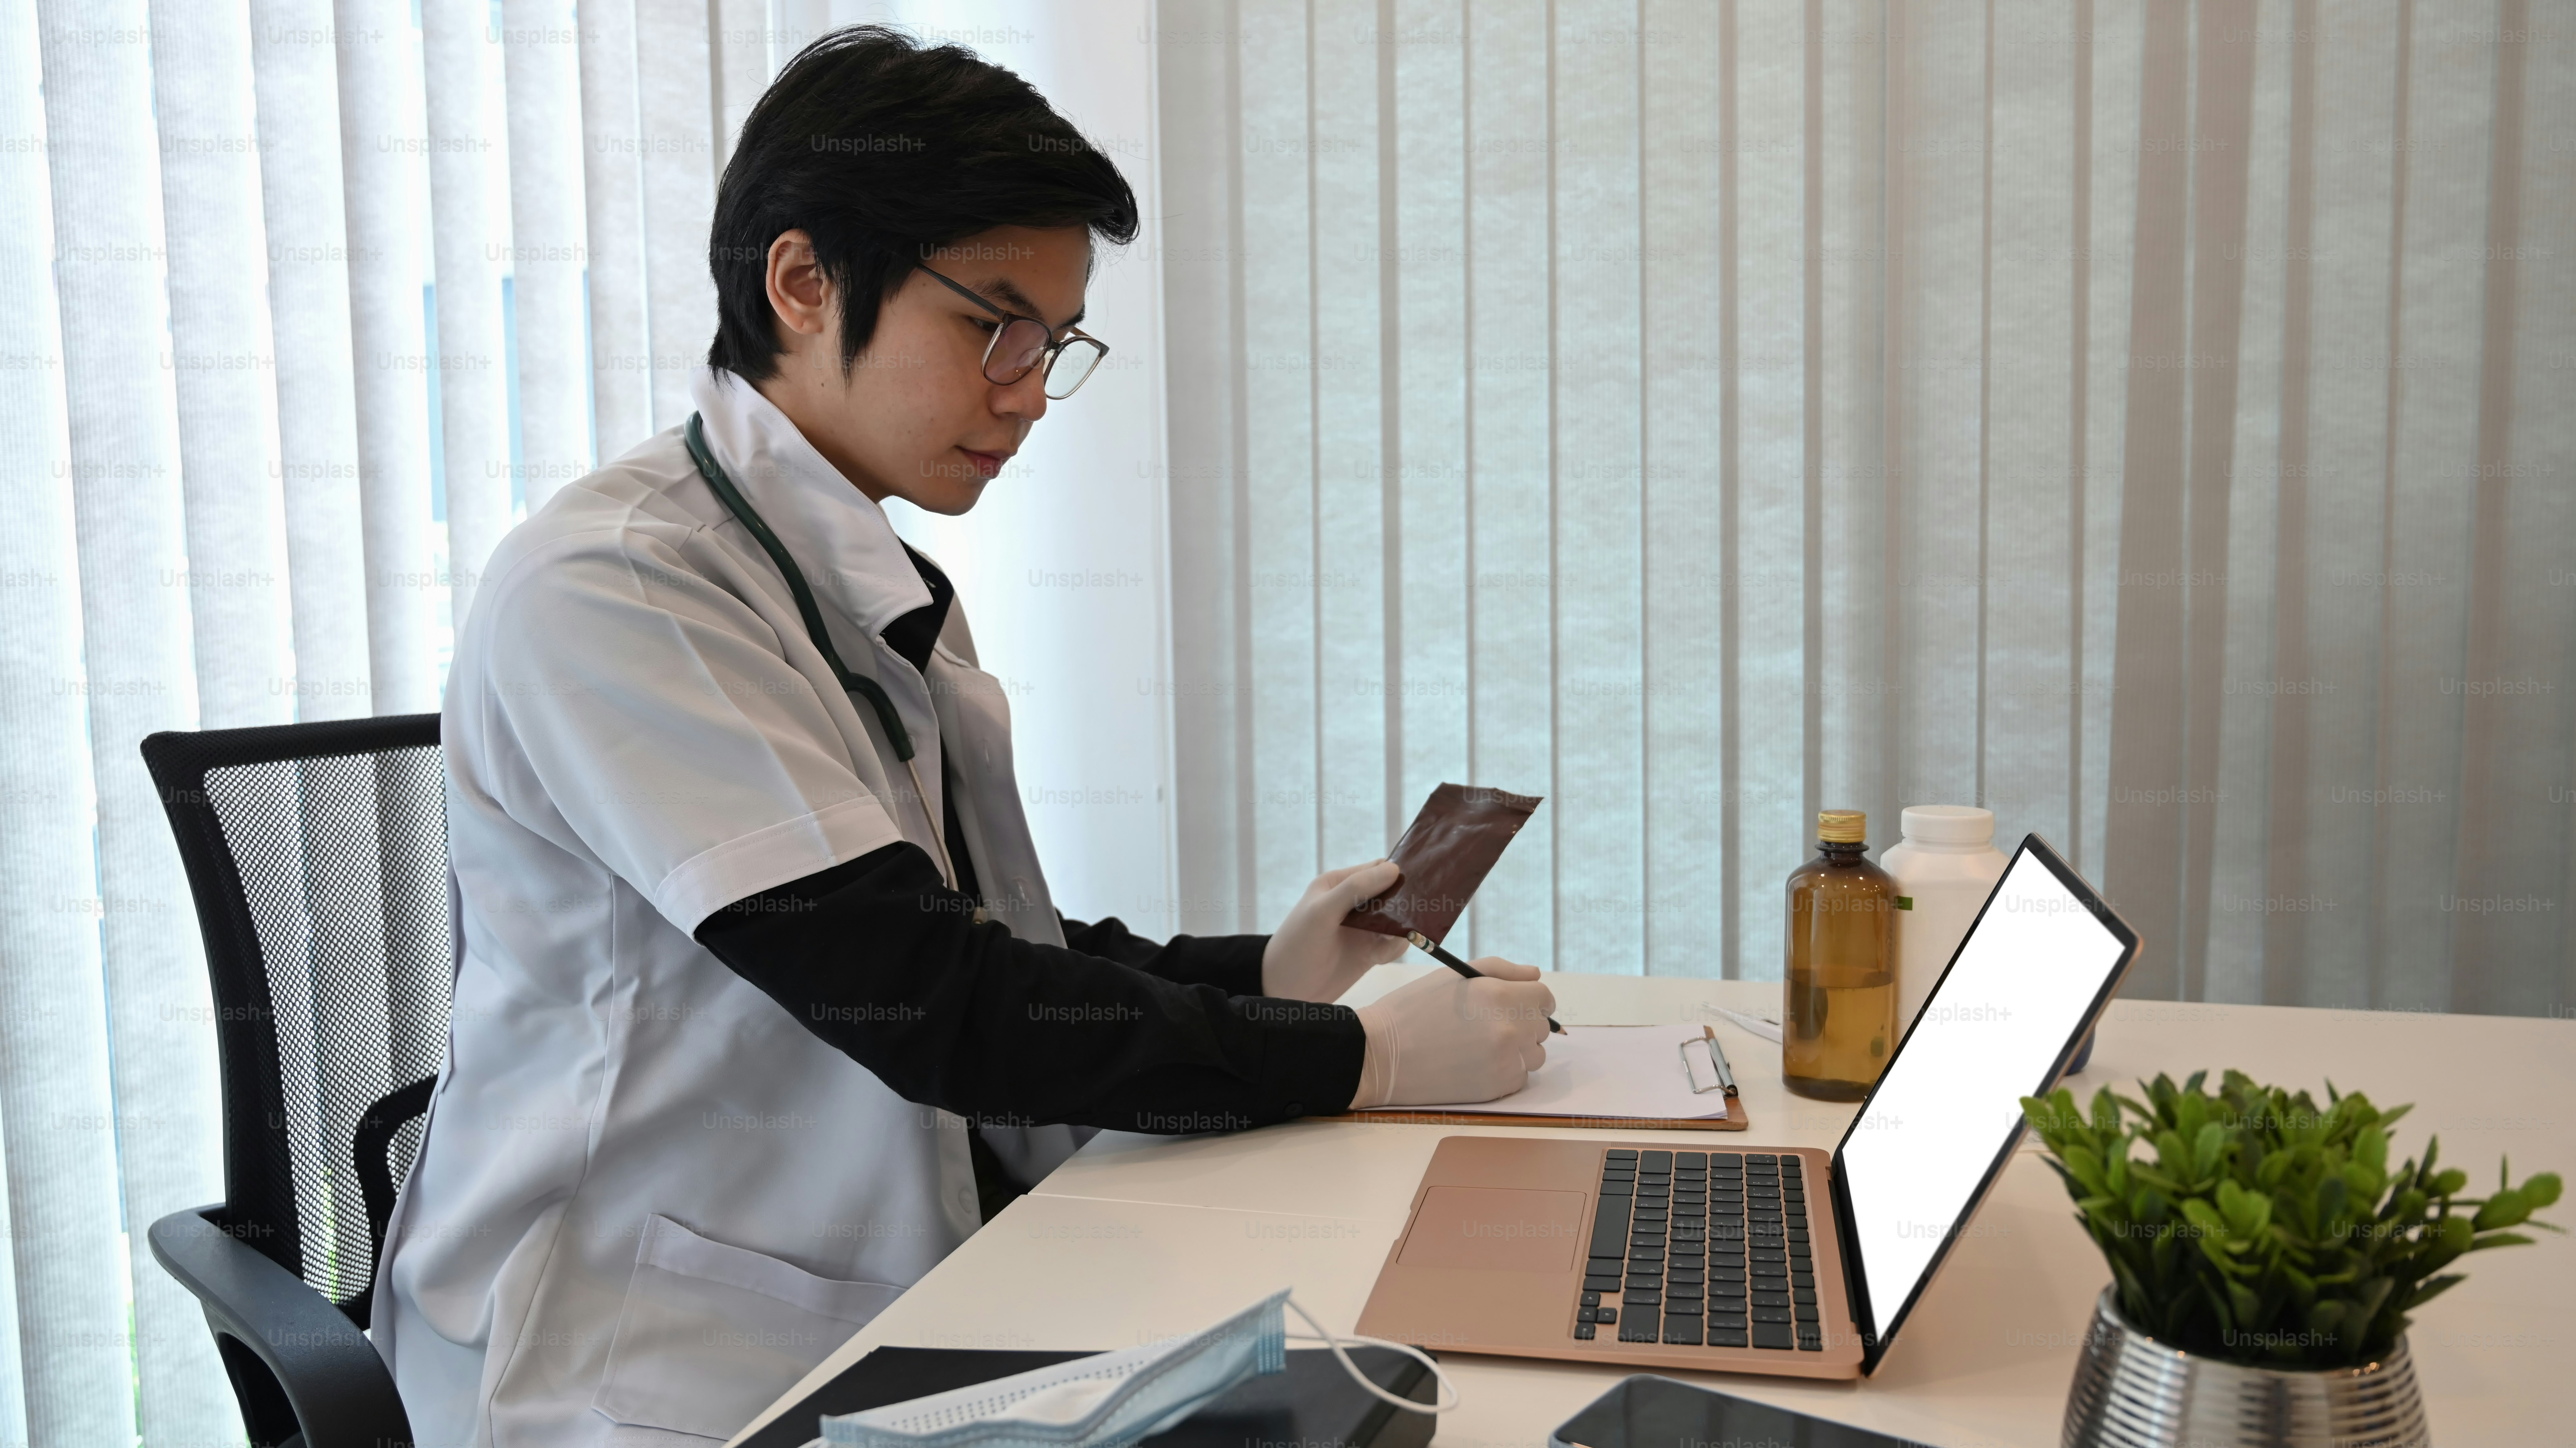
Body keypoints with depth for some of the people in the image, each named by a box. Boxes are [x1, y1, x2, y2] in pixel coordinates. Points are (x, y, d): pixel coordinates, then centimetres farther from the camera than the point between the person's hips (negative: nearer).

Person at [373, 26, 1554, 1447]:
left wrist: (1257, 971, -1)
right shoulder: (608, 587, -16)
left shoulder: (893, 596, 12)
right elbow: (927, 1005, -21)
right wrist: (1364, 1054, -17)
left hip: (906, 1297, 8)